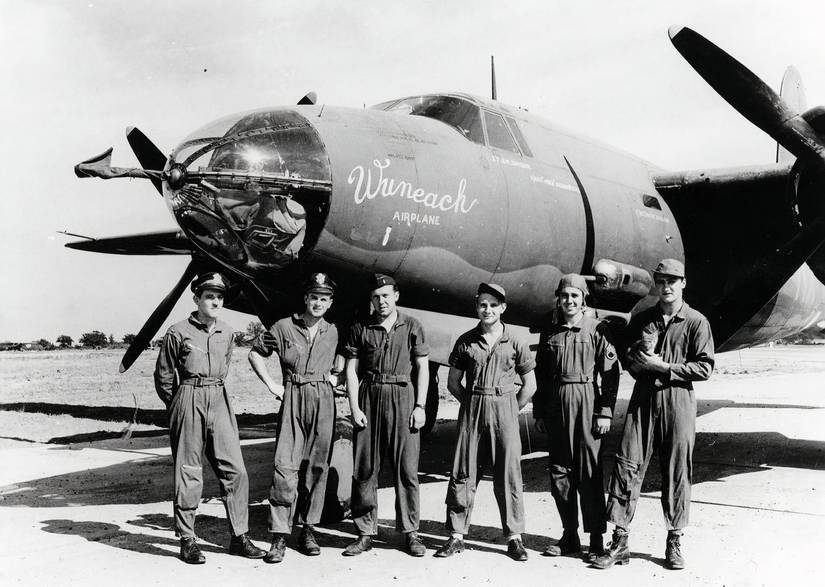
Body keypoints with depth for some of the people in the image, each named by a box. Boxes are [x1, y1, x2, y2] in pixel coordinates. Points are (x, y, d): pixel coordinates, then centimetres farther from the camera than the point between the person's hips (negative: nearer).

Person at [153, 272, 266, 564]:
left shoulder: (227, 332, 9)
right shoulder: (178, 332, -4)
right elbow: (163, 377, 4)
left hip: (219, 401, 4)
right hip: (189, 401, -4)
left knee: (235, 469, -1)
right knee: (189, 473, 1)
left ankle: (239, 537, 8)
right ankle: (187, 540, 12)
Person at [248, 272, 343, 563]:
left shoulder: (333, 332, 8)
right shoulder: (283, 327, 1)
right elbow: (255, 353, 11)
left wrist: (335, 376, 10)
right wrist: (271, 384, 3)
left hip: (323, 400, 3)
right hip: (292, 398, -2)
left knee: (316, 465, 5)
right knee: (285, 466, -10)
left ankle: (308, 529, 17)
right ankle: (279, 536, -6)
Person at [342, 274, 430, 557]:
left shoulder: (412, 326, 7)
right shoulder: (360, 329, 9)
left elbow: (422, 367, 6)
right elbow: (352, 370, 7)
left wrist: (420, 406, -2)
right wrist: (354, 408, -2)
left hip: (402, 398, -1)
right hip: (369, 398, 1)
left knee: (406, 469, -1)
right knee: (365, 469, 2)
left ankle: (410, 533, 8)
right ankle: (366, 533, 11)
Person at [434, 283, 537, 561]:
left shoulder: (514, 342, 1)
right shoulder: (465, 341, 4)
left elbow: (530, 385, 7)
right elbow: (453, 382, 11)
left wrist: (509, 410, 4)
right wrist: (473, 404, 6)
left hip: (505, 408, -1)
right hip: (471, 410, 1)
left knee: (508, 474, 0)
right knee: (463, 473, 2)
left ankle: (514, 537, 10)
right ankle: (456, 535, 10)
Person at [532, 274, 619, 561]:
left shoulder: (596, 329, -2)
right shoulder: (549, 332, 11)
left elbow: (610, 372, -4)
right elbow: (540, 373, 15)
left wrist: (605, 412, -9)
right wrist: (538, 412, 12)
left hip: (587, 402, -4)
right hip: (555, 405, 5)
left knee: (589, 472, -3)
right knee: (559, 472, 8)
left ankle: (596, 539, 5)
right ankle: (569, 536, 19)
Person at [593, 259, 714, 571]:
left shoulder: (696, 322, 1)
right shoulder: (641, 320, 12)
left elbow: (704, 367, -5)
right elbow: (626, 356, 21)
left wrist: (664, 366, -12)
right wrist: (636, 360, -2)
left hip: (677, 401, -3)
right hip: (643, 399, 3)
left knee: (676, 472, 3)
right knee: (626, 466, -4)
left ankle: (674, 542, 17)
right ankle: (619, 541, 2)